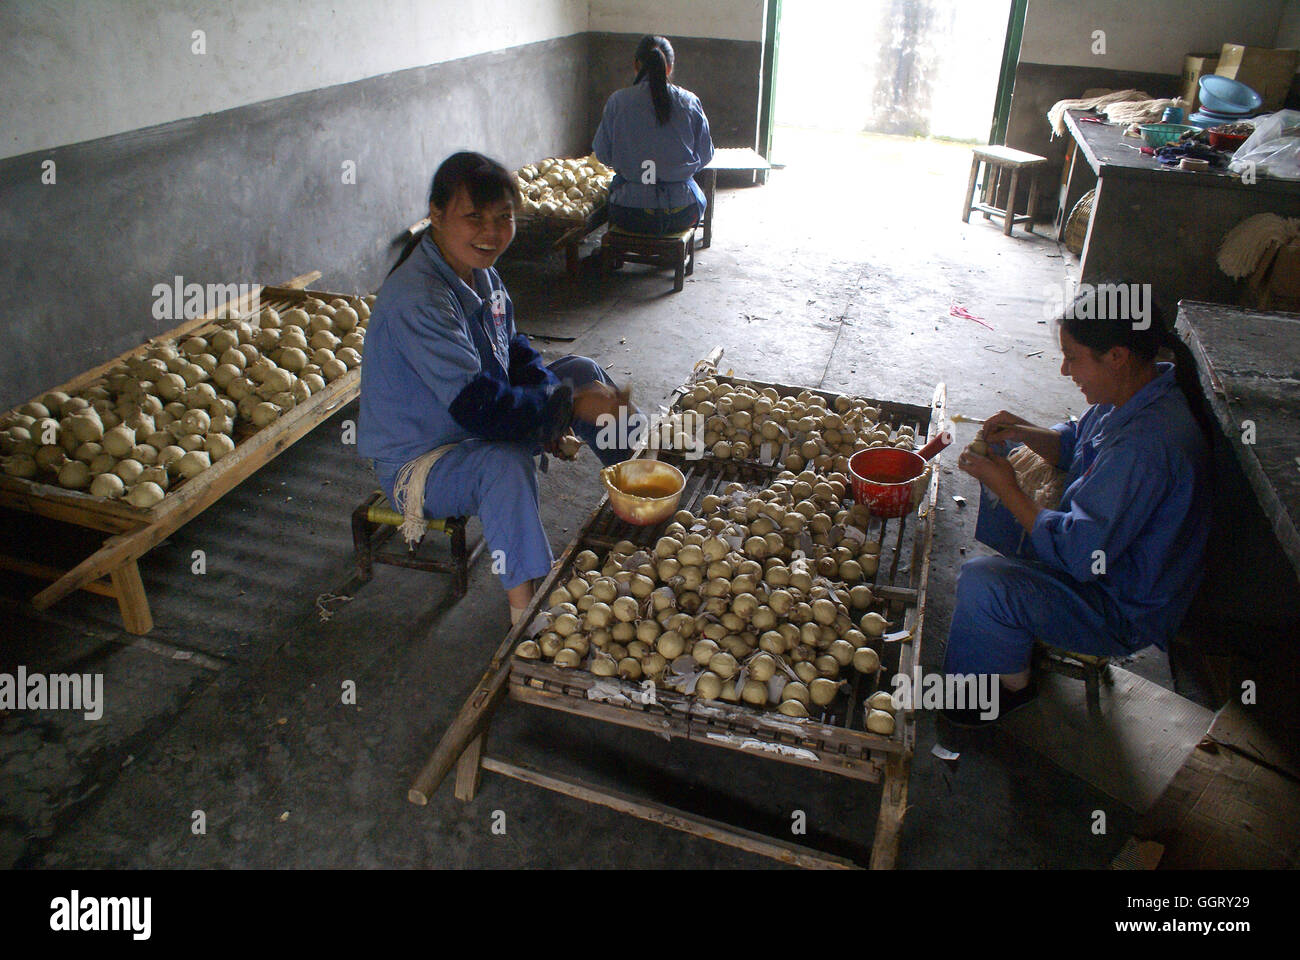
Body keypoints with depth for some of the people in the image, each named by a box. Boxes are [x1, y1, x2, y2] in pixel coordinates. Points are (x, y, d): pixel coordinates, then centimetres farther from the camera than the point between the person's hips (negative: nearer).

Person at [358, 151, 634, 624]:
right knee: (504, 464, -40)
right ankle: (524, 611, -32)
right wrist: (570, 406, -28)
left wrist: (550, 395, -8)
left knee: (582, 371, 6)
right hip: (415, 461, -9)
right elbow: (478, 407, -34)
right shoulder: (417, 300, -30)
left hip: (476, 429, 9)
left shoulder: (480, 270, -1)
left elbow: (515, 350, 12)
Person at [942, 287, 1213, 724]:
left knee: (983, 583, -27)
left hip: (1125, 613, -10)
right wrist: (1027, 433, -6)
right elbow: (1075, 444, 14)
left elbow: (1080, 554, -32)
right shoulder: (1147, 389, -5)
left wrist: (1007, 489, -24)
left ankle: (1011, 687, 4)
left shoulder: (1146, 446, -36)